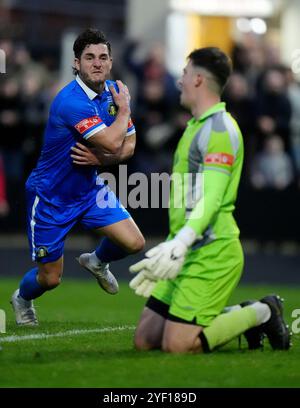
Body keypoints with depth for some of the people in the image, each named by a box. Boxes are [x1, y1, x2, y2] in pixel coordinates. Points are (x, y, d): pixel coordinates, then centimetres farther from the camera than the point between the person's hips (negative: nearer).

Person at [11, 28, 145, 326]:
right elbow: (111, 142, -36)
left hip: (88, 188, 6)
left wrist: (99, 157, -18)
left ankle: (97, 261, 26)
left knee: (134, 242, -10)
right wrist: (124, 110, -18)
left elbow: (128, 145, 2)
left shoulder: (113, 92, -4)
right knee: (50, 278, 3)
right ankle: (22, 298, 40)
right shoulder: (71, 101, -30)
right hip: (50, 197, -6)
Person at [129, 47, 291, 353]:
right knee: (144, 339, 5)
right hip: (190, 254, 10)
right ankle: (242, 315, 15)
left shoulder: (219, 129, -12)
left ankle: (261, 314, 4)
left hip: (211, 255, -10)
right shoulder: (197, 126, 20)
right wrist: (166, 252, 28)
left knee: (176, 345, -15)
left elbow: (211, 198, -24)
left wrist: (180, 243, -36)